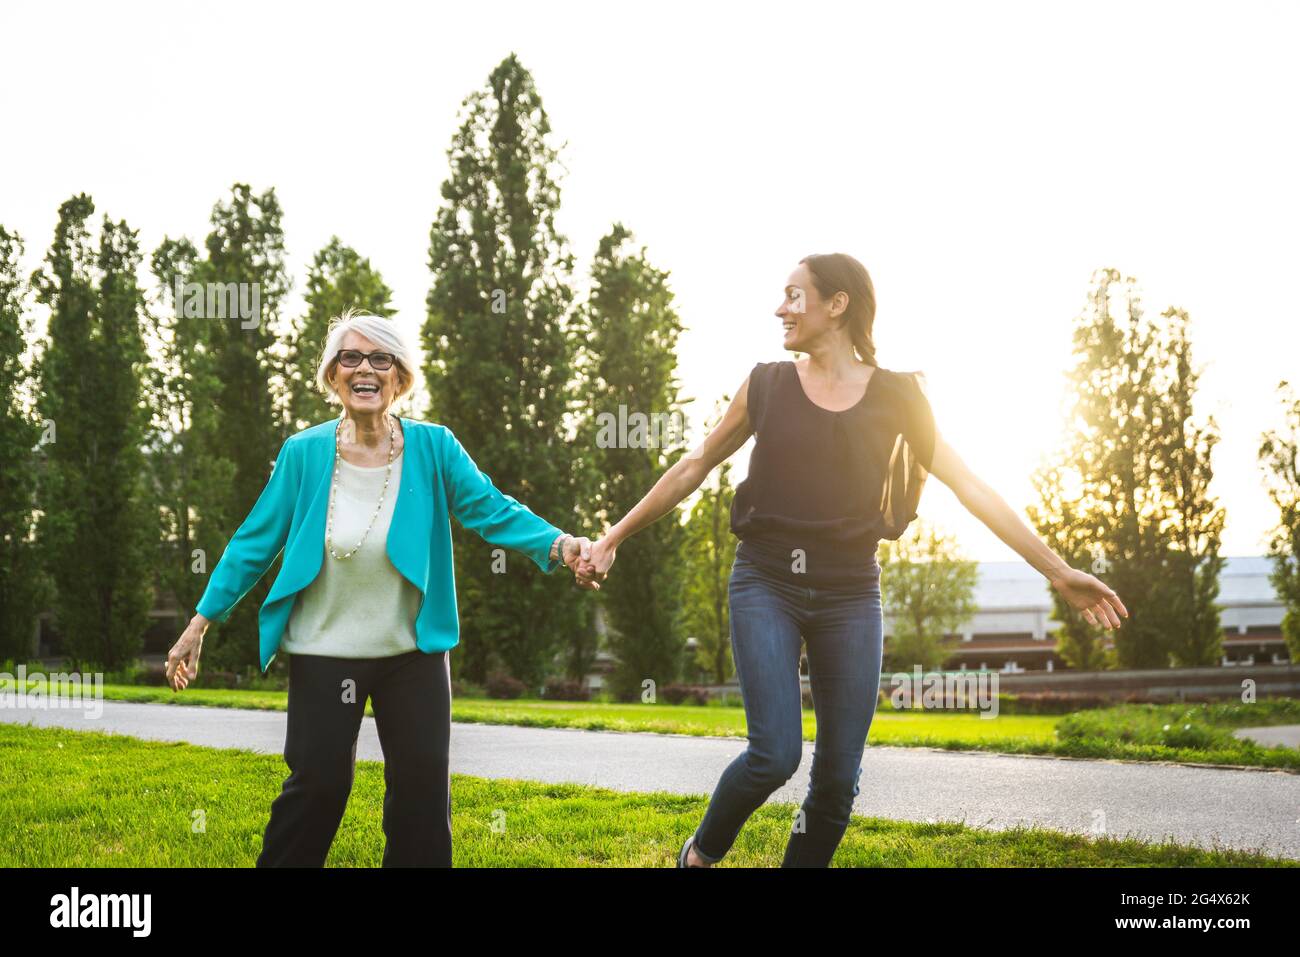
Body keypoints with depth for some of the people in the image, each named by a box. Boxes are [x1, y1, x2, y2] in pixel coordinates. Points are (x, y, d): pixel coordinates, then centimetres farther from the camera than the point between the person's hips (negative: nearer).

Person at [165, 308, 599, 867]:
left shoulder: (432, 448, -8)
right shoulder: (303, 453, -8)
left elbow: (490, 510, -13)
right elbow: (256, 542, -3)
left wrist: (556, 545, -32)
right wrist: (200, 625, -3)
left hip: (414, 652, 1)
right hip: (325, 650, -1)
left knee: (422, 785, 6)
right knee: (318, 783, 3)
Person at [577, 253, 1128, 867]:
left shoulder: (895, 396, 3)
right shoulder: (768, 385, 3)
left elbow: (968, 487, 1)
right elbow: (694, 468, 12)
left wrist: (1058, 572, -3)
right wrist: (613, 538, 12)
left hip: (849, 594, 1)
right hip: (767, 584, -1)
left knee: (838, 777, -1)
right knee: (775, 754, -16)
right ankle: (701, 854, 11)